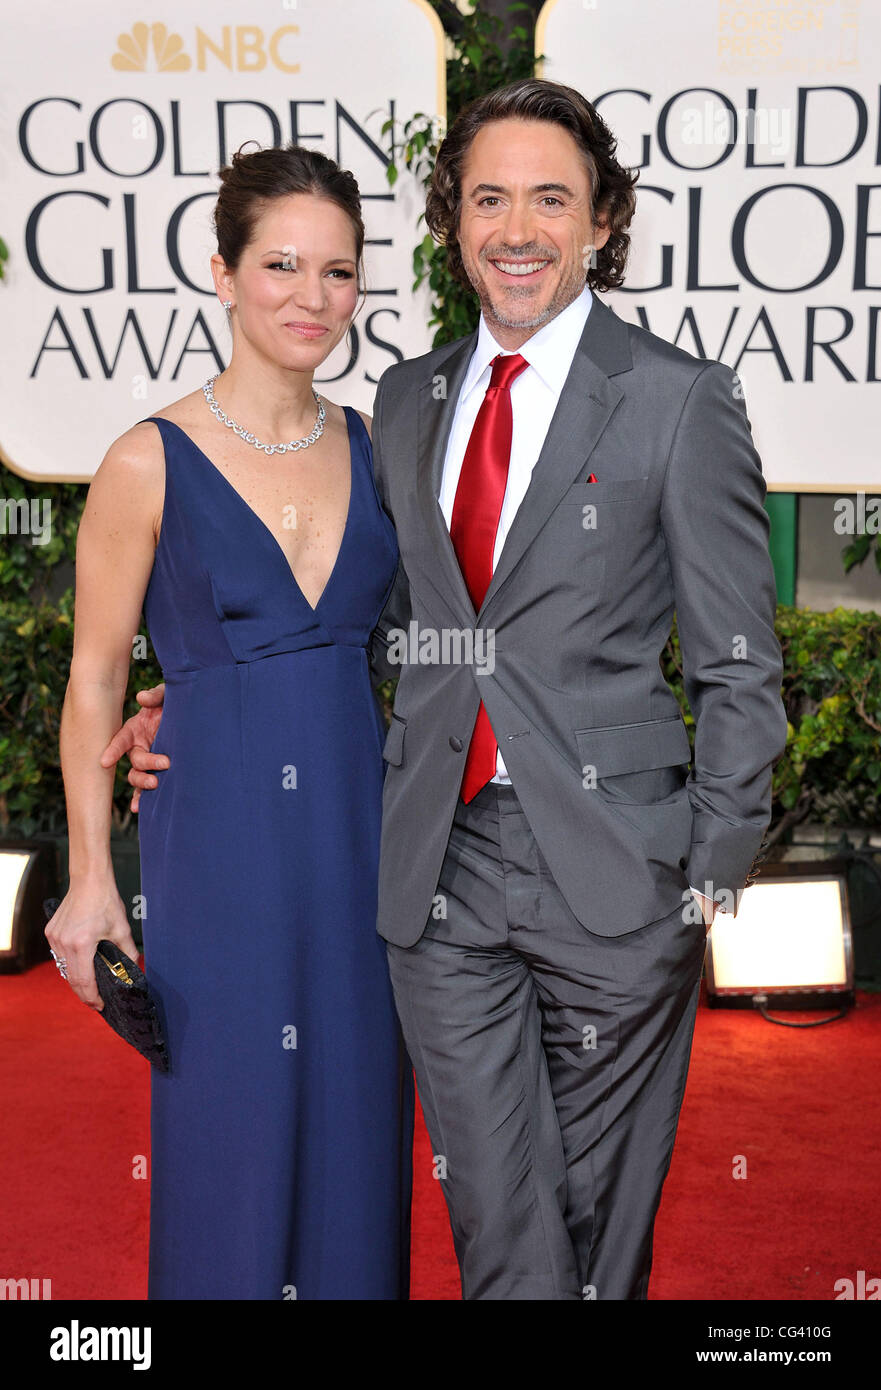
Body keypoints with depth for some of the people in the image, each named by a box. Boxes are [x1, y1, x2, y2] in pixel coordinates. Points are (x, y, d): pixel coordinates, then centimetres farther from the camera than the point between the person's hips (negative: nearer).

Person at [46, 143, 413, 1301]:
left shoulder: (372, 447, 6)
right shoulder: (150, 463, -7)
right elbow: (95, 680, -3)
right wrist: (92, 877, -5)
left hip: (362, 835, 4)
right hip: (221, 840, -4)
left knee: (356, 1123, 13)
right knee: (229, 1131, 6)